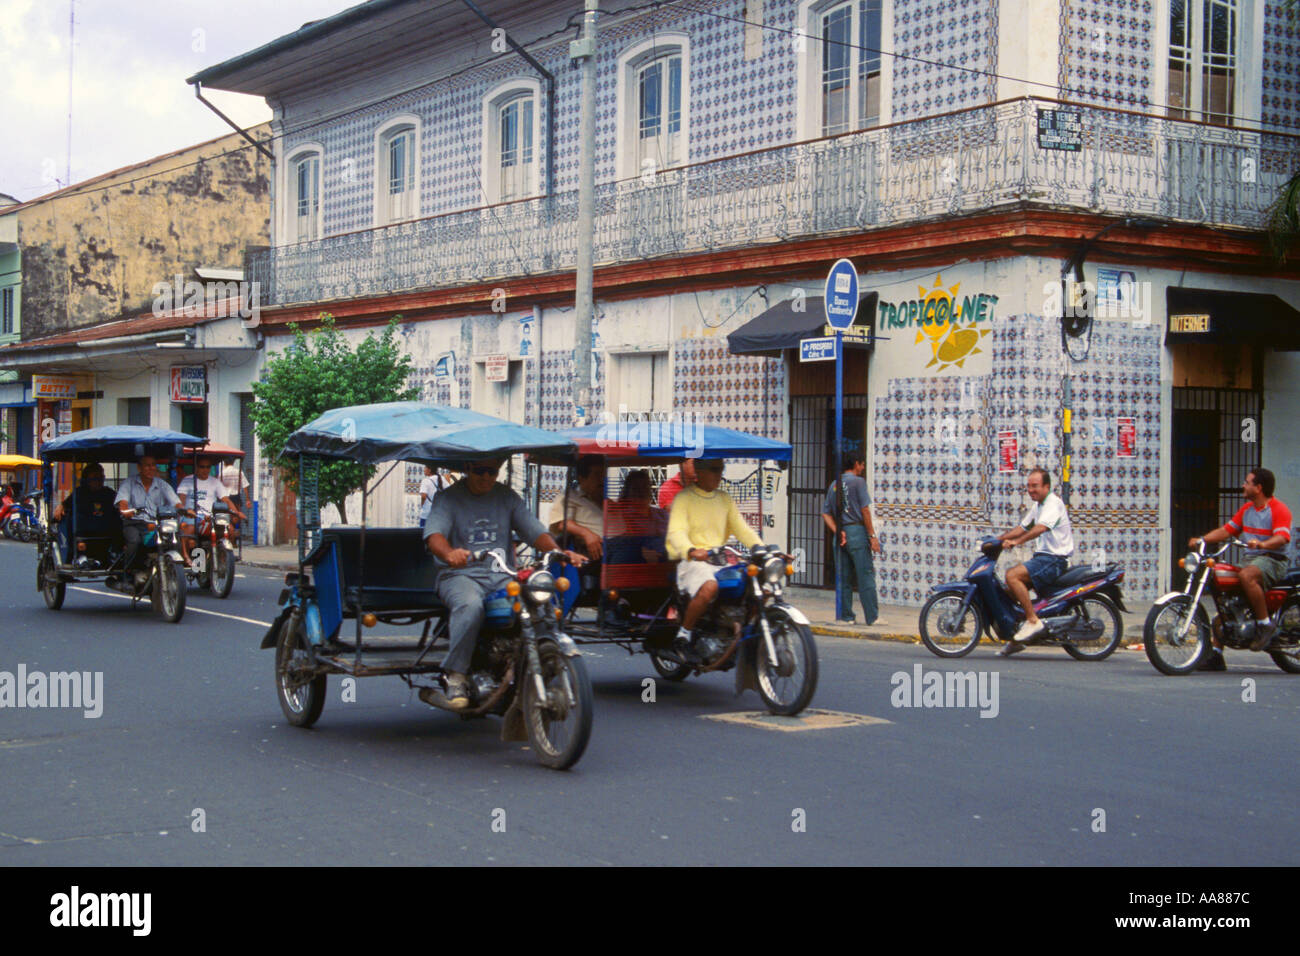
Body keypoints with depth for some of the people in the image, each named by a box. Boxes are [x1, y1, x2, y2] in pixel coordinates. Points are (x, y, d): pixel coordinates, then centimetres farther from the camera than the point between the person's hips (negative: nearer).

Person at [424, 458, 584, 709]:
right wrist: (450, 554, -37)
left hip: (502, 576, 3)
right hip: (461, 575, -3)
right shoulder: (448, 498, 4)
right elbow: (434, 534, -13)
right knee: (470, 607, -37)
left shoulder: (507, 497, 15)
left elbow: (534, 529, 6)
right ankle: (454, 676, -26)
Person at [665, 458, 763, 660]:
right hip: (691, 562, -6)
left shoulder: (724, 499, 20)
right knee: (710, 587, -38)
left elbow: (741, 528, 13)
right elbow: (676, 532, -14)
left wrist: (759, 547, -7)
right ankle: (683, 635, -18)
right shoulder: (684, 498, -1)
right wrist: (691, 551, -36)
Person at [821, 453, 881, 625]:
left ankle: (846, 616, 8)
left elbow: (826, 513, 9)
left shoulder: (834, 485, 14)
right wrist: (872, 535, -9)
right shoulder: (858, 481, -5)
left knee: (843, 578, 8)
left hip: (841, 534, 6)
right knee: (866, 576, -3)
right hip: (857, 531, -6)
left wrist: (837, 531, -1)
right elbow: (865, 510, -10)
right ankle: (872, 616, -3)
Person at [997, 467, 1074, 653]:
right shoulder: (1036, 506, 19)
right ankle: (1016, 639, 13)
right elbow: (1022, 528, 21)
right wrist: (998, 539, 7)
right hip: (1042, 557, 10)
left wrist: (1016, 541, -36)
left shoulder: (1053, 503, -13)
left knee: (1012, 576, -26)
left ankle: (1033, 620, -23)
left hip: (1054, 559, -10)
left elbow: (1040, 528, -28)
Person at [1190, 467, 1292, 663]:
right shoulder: (1247, 508, 18)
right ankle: (1216, 653, 0)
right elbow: (1227, 530, 17)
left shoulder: (1279, 509, -8)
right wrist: (1202, 539, 3)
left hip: (1272, 560, -8)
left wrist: (1262, 544, -43)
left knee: (1247, 576, -38)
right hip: (1250, 559, 8)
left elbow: (1281, 538, -23)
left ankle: (1265, 624, -25)